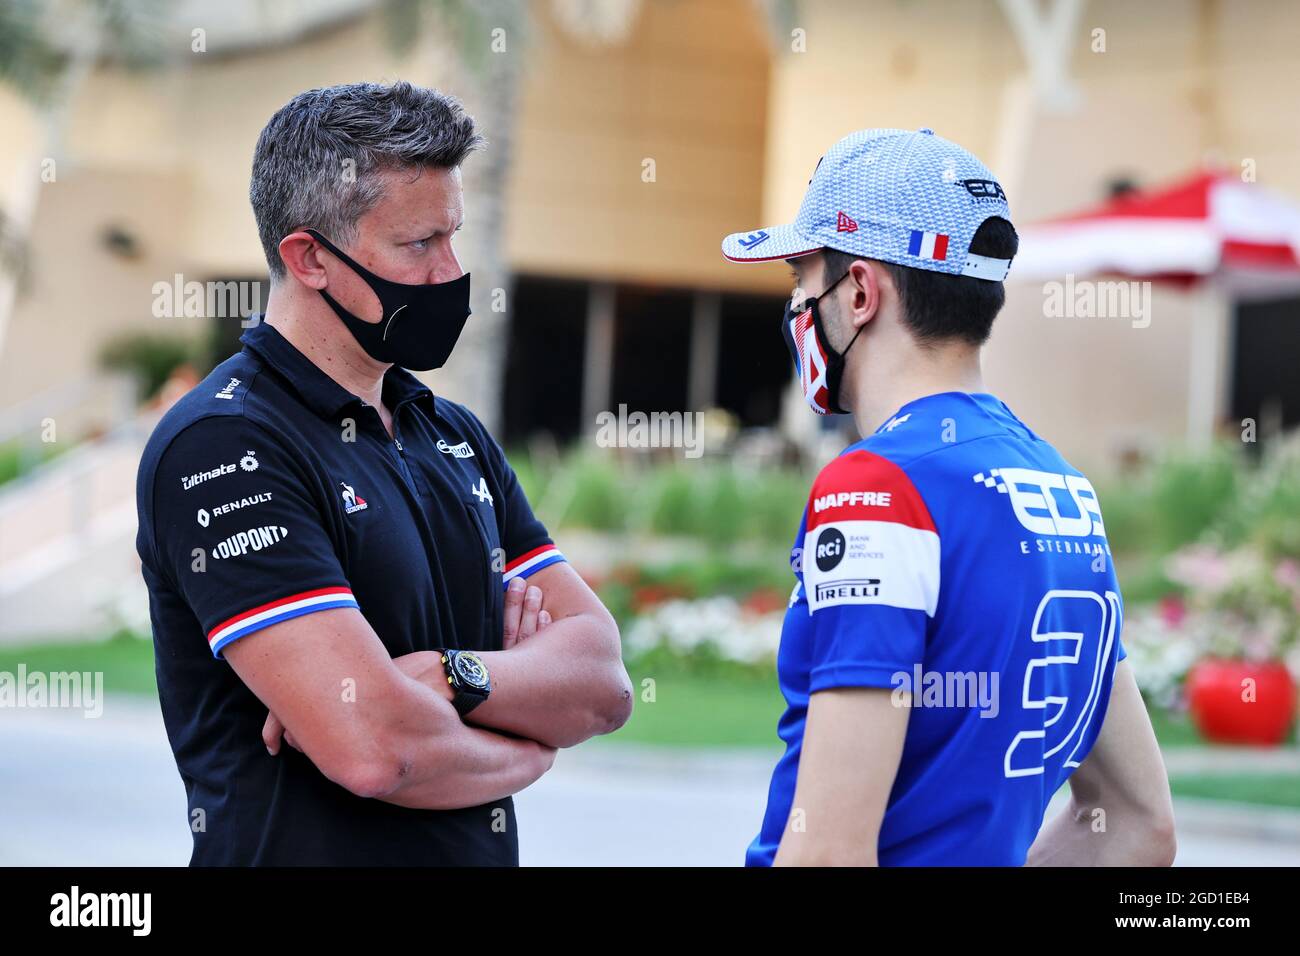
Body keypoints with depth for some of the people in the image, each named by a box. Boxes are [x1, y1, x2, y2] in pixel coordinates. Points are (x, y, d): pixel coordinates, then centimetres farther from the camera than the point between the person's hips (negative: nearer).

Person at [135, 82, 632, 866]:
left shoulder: (458, 438, 8)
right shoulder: (222, 447, -17)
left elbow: (605, 681, -1)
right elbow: (375, 749, -26)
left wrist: (452, 679, -19)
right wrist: (528, 748, -8)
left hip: (484, 849, 7)